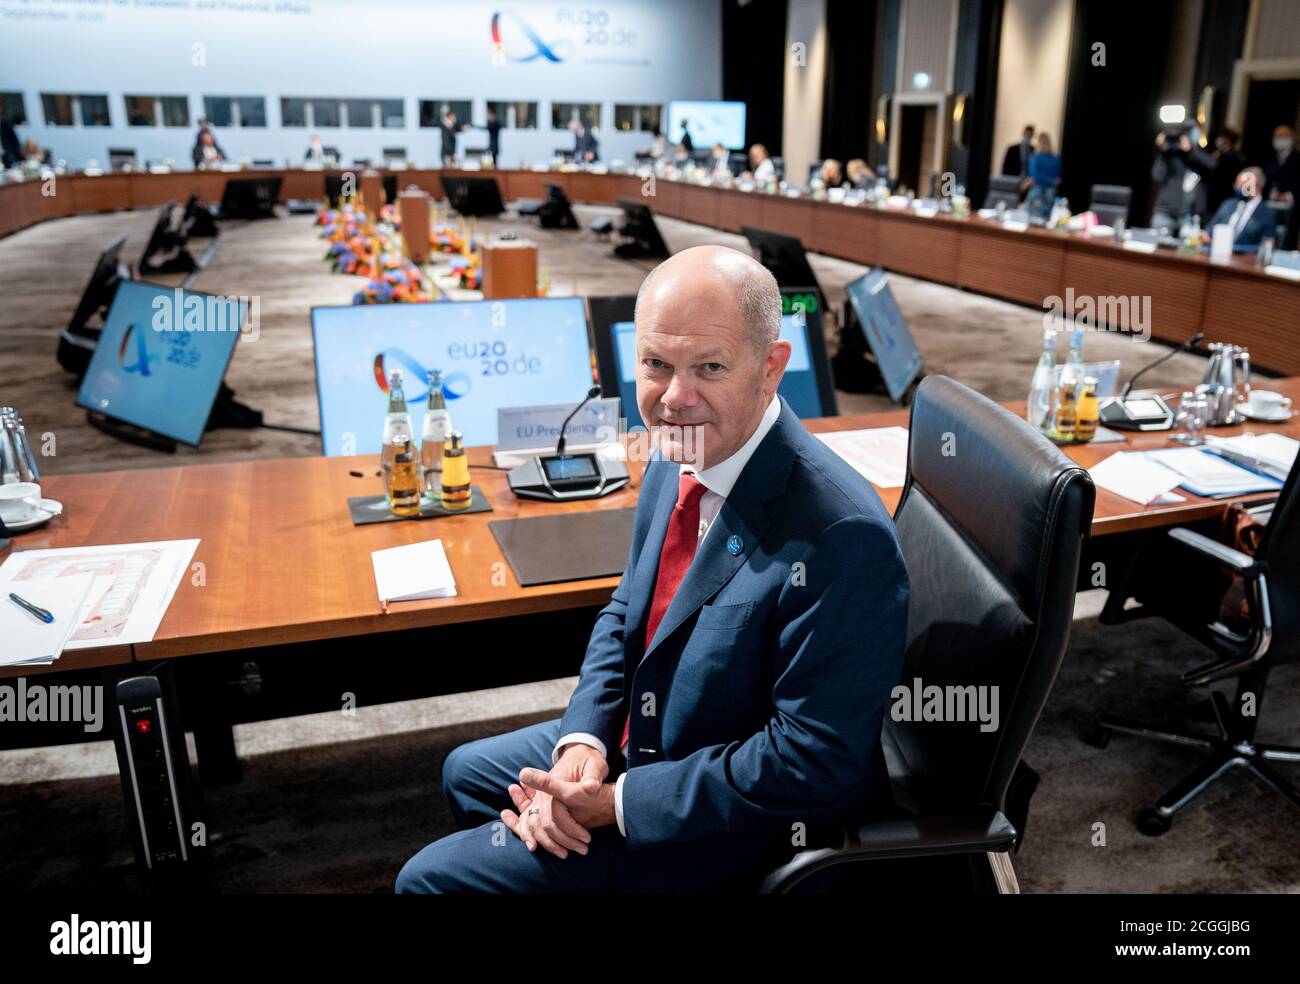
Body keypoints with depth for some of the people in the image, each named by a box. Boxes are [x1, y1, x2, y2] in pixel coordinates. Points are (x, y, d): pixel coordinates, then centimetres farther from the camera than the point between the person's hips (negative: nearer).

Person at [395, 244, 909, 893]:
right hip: (636, 740, 7)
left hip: (728, 833, -7)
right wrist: (581, 741, -10)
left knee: (430, 877, 1)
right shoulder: (679, 459, -6)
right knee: (465, 773, 25)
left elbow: (812, 758, -28)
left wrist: (617, 802, -23)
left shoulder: (843, 536, -33)